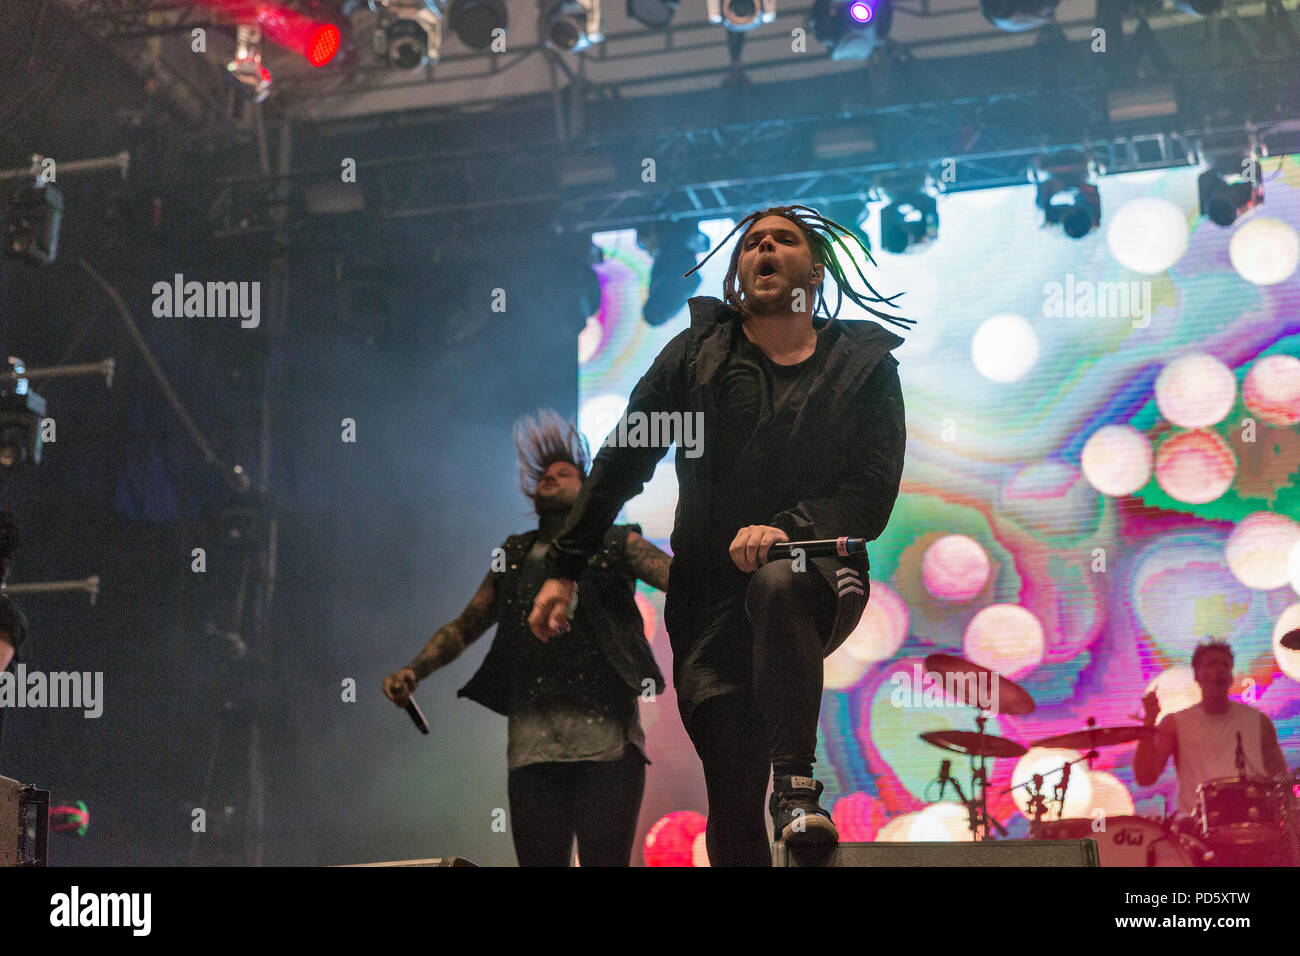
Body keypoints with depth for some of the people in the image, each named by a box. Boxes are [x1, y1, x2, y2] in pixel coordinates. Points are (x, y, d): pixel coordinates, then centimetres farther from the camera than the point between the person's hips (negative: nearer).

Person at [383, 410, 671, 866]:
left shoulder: (615, 544, 13)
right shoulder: (515, 555, 23)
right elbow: (465, 626, 25)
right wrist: (413, 671, 7)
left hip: (607, 742, -3)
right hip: (533, 744, 3)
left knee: (605, 860, -10)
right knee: (538, 859, -1)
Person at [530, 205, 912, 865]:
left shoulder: (866, 365, 7)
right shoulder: (696, 354, 11)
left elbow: (873, 494, -2)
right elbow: (619, 464, 14)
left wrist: (786, 528, -19)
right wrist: (564, 567, 10)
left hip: (816, 577, -2)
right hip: (708, 598, 2)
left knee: (776, 581, -38)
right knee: (731, 784, -8)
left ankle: (796, 783, -35)